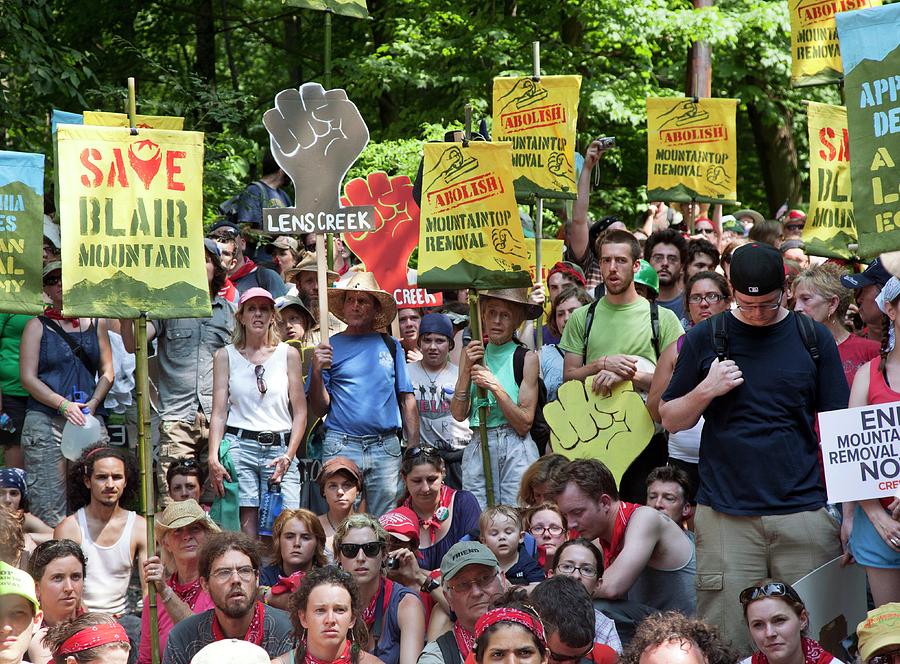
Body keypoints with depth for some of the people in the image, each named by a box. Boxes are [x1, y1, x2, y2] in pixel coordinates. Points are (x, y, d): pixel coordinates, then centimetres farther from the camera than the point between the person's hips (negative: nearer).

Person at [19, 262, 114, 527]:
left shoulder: (95, 323, 15)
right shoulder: (38, 326, 8)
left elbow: (107, 372, 14)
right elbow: (28, 377, 0)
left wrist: (93, 403, -5)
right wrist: (64, 405, -11)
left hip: (90, 419, 2)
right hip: (45, 422, -2)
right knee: (49, 503, -8)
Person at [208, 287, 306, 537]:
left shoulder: (288, 354, 10)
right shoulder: (226, 355, 10)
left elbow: (300, 413, 8)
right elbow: (219, 412, 5)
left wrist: (289, 456, -4)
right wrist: (213, 457, -8)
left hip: (279, 448, 1)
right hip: (239, 445, -1)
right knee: (246, 525, -8)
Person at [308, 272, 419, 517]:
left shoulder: (391, 346, 12)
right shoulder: (330, 348, 8)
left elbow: (407, 400, 11)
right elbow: (320, 408, 5)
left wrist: (413, 448, 3)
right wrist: (317, 371, -10)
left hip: (386, 448, 1)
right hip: (340, 447, -1)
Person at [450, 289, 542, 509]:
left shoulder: (527, 358, 1)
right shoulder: (472, 354, 11)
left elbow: (524, 423, -3)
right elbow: (459, 414, 4)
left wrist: (495, 386, -12)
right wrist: (467, 369, -6)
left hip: (516, 451, -2)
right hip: (477, 448, 3)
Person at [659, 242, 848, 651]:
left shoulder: (813, 339, 7)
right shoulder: (706, 339, 7)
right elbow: (670, 420, 12)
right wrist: (706, 391, -8)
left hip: (803, 509, 1)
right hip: (726, 514, 0)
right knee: (726, 642, -2)